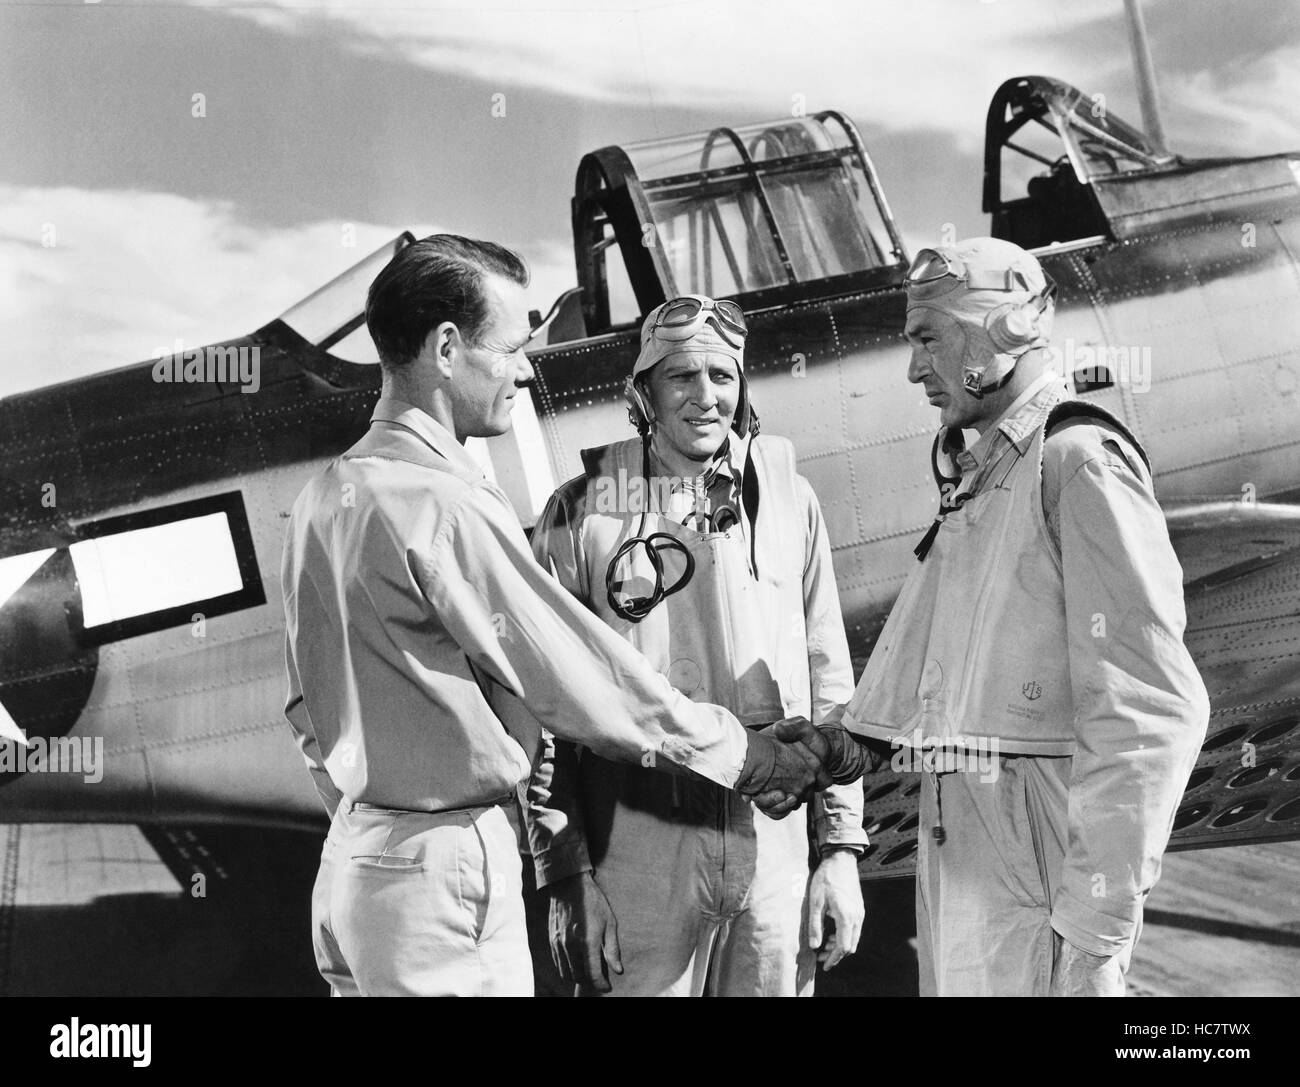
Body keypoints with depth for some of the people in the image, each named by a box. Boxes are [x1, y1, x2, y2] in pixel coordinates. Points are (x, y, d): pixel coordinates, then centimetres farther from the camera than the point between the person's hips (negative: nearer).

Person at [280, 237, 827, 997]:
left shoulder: (325, 497, 8)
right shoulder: (443, 505, -19)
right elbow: (587, 686, -16)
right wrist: (780, 760, -6)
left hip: (350, 852, 9)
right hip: (444, 866, -9)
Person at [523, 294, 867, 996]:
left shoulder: (789, 500, 9)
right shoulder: (582, 512, 0)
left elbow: (829, 680, 11)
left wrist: (842, 847, 6)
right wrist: (566, 878, -5)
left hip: (776, 843, 3)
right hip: (639, 853, -2)